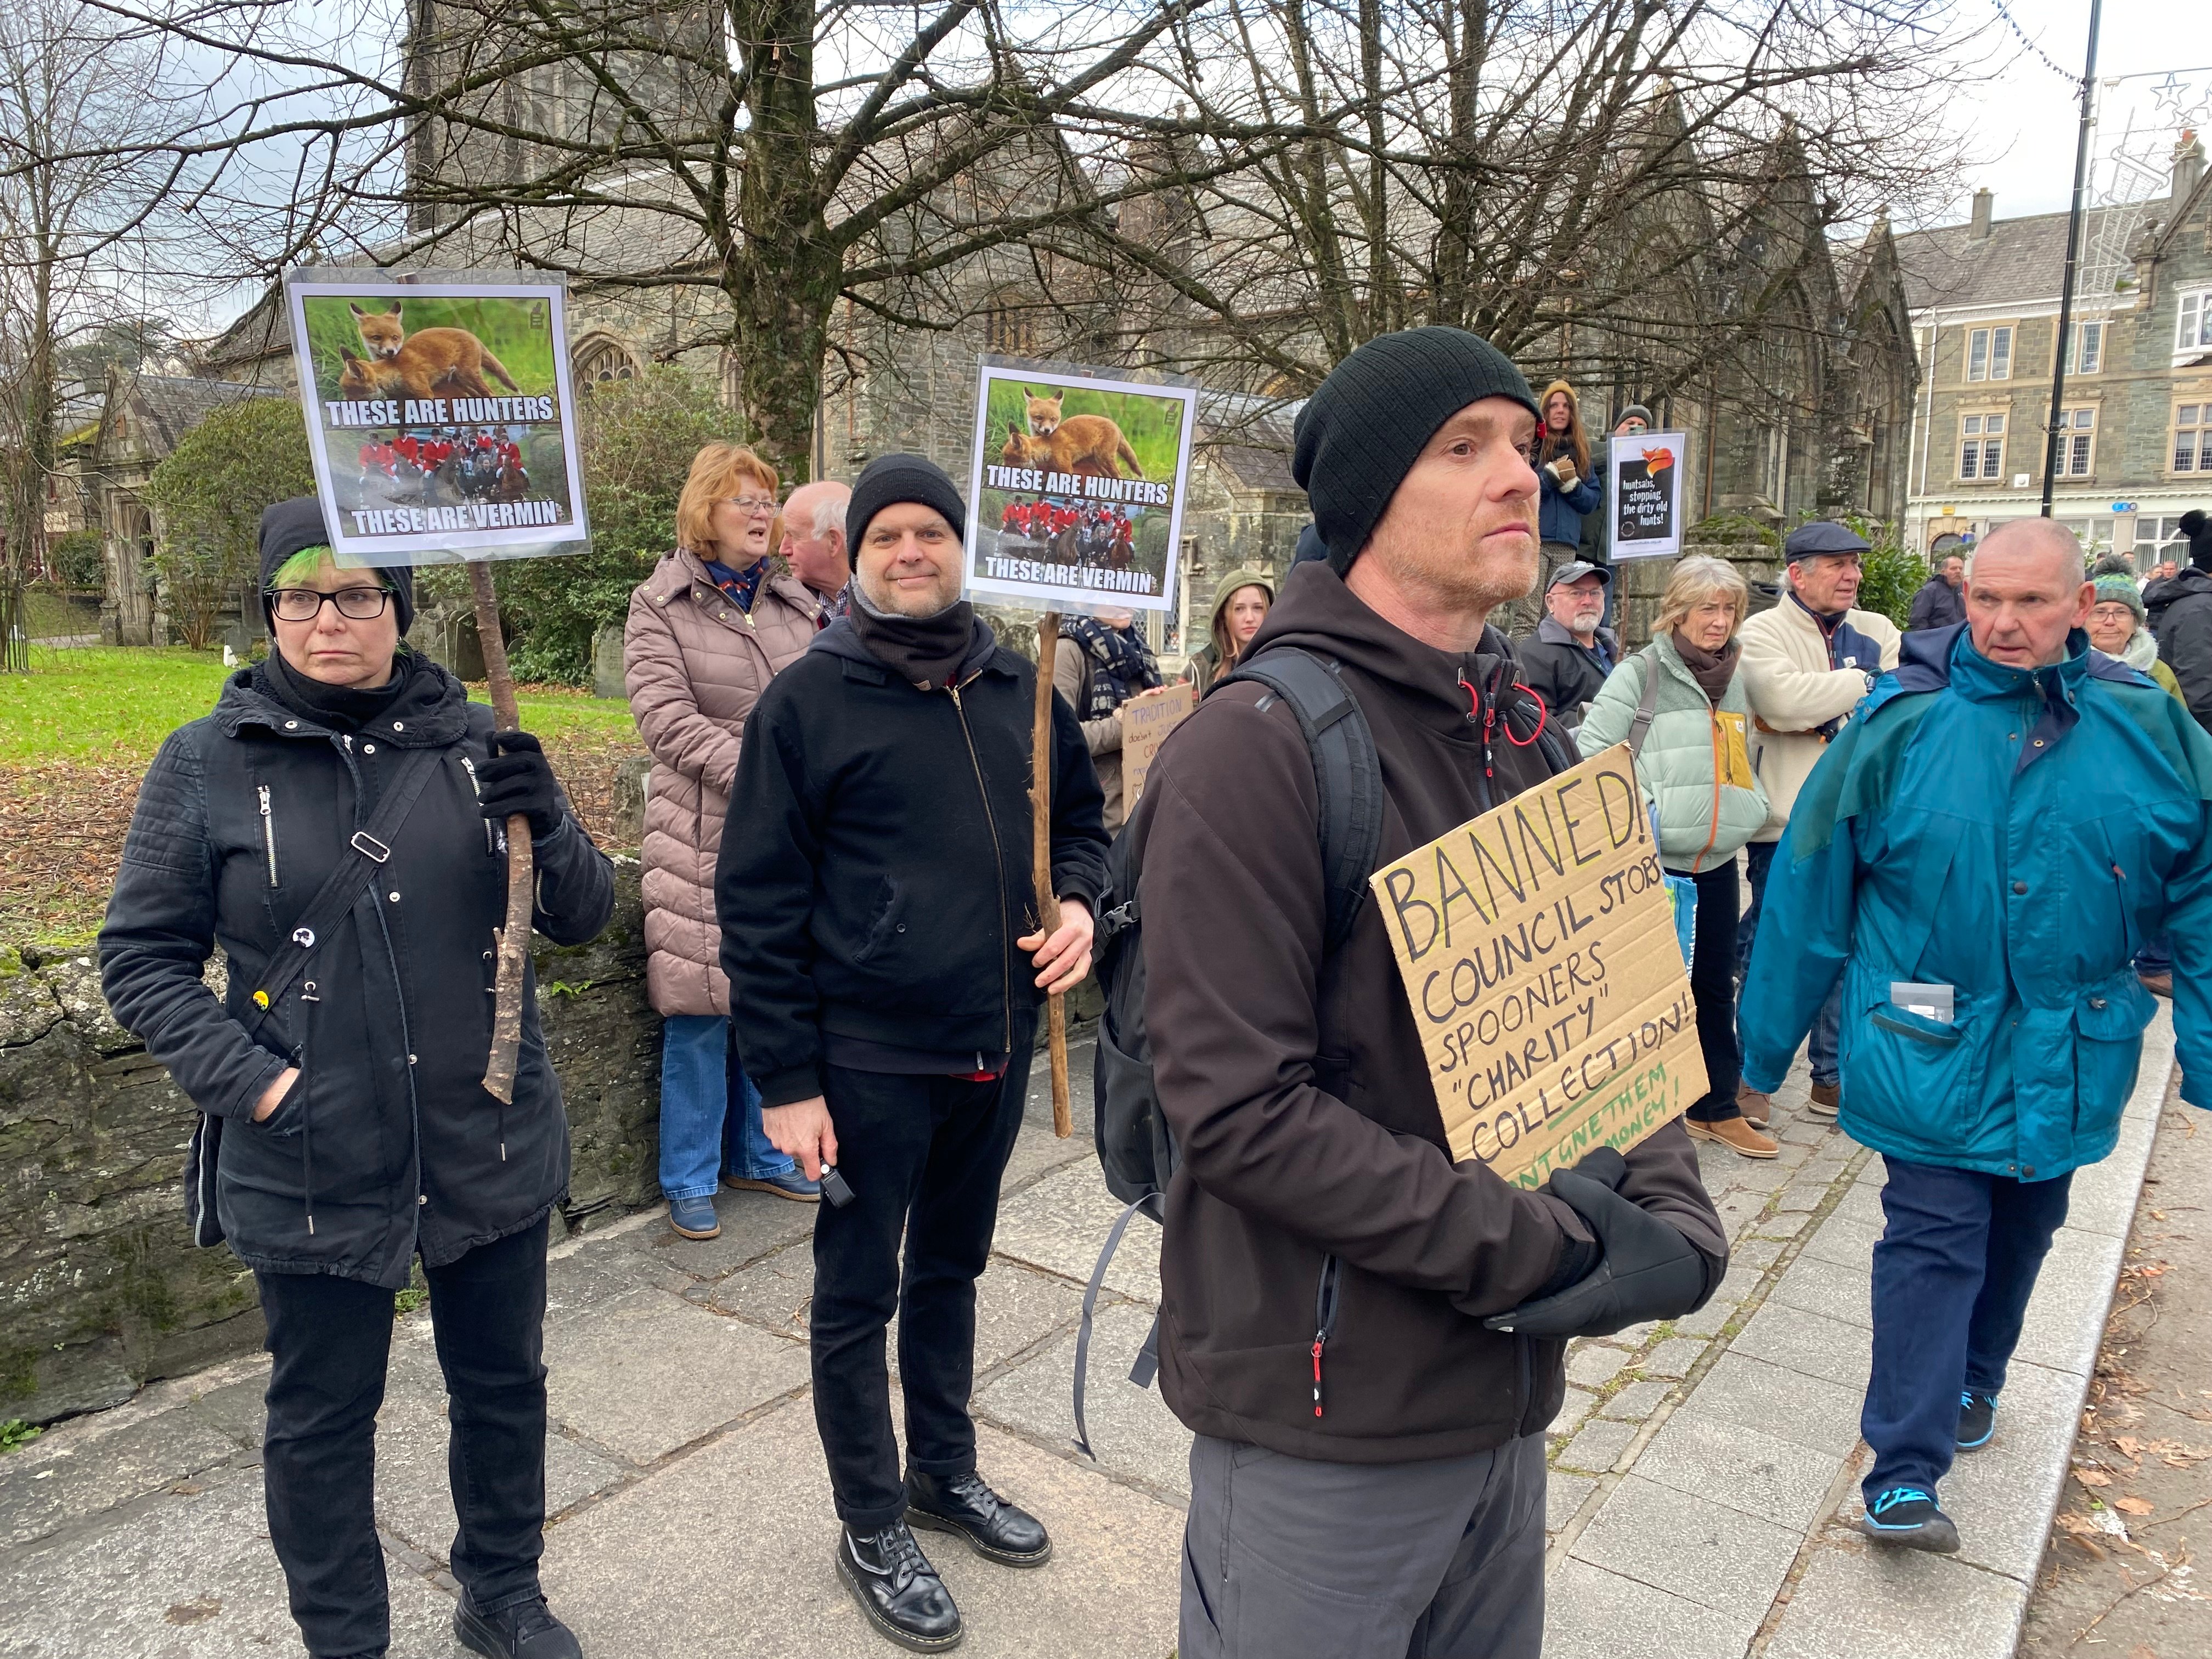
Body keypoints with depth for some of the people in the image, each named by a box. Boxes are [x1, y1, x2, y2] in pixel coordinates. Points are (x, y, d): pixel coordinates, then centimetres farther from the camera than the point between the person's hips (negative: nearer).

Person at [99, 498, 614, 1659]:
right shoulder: (207, 763, -5)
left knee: (503, 1385, 19)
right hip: (308, 1165, -1)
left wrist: (548, 826, -19)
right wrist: (250, 1081, -14)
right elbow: (141, 956, 0)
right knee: (321, 1416, 16)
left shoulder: (472, 742, -2)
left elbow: (582, 918, 2)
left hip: (491, 1151, 2)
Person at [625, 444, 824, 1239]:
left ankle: (760, 1156, 29)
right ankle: (690, 1179, 17)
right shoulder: (659, 607, -2)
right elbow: (667, 717, -13)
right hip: (705, 835, -4)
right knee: (700, 1008, 1)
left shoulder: (796, 603, 11)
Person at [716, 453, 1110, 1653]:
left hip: (995, 1047, 5)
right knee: (859, 1292, 10)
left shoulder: (1020, 690, 5)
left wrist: (1076, 899, -5)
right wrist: (785, 1079, -12)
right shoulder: (808, 699, -9)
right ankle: (871, 1531, 29)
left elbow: (1078, 816, 18)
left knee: (952, 1267, 22)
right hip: (867, 1056, -5)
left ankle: (946, 1471, 43)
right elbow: (759, 901, -9)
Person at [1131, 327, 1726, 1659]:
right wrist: (1544, 1250, -21)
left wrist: (1675, 1222, -7)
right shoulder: (1259, 745, -19)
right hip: (1324, 1424, -7)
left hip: (1509, 1399, 8)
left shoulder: (1521, 737, 7)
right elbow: (1240, 1108, -24)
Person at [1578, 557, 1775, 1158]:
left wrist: (1753, 805, 12)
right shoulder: (1641, 674, -6)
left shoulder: (1736, 679, 13)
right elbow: (1592, 751, -11)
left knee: (1714, 983, 13)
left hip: (1717, 862, 6)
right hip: (1650, 861, -6)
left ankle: (1717, 1106, 25)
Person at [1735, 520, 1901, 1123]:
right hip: (1787, 824, -5)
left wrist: (1818, 714, -16)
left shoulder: (1877, 632, 12)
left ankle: (1833, 1077, 27)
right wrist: (1867, 682, -9)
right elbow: (1785, 700, -22)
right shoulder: (1762, 633, -3)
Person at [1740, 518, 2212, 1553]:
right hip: (1932, 1048, -3)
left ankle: (1973, 1382, 44)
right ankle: (1905, 1470, 1)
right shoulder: (1901, 723, -11)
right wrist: (1769, 1037, -3)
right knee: (1932, 1241, -5)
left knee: (2020, 1232, 20)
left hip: (2069, 1060, 4)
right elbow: (1811, 887, -7)